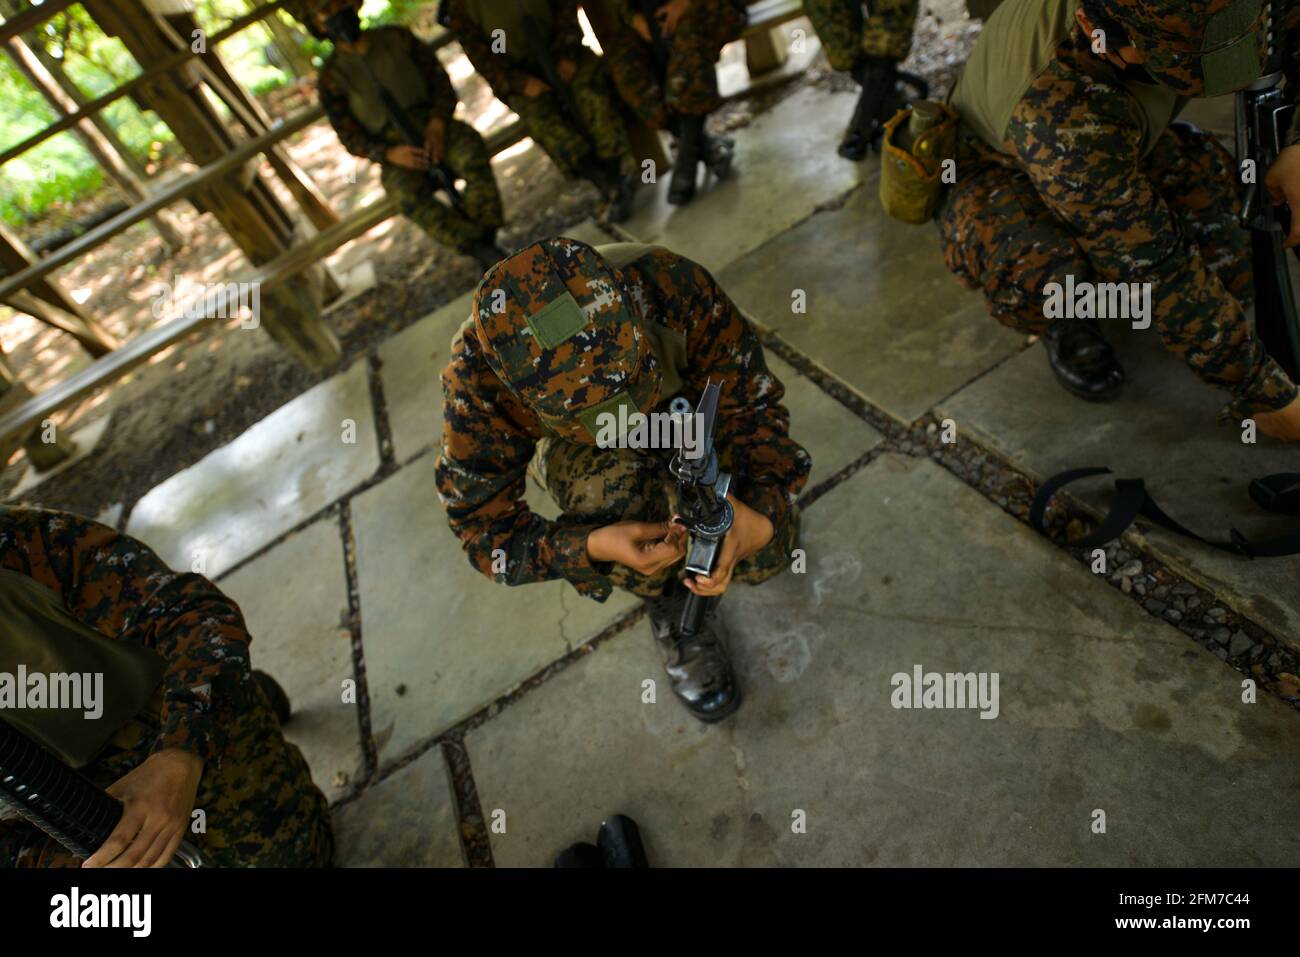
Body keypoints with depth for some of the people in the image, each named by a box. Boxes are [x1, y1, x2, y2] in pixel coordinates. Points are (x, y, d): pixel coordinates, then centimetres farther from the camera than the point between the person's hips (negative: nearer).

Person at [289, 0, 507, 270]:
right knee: (408, 195, -36)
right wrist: (389, 154, -18)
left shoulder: (398, 38, 10)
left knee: (472, 151, -33)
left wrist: (437, 124, -13)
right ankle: (487, 254, -33)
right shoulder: (332, 77, 5)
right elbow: (350, 138, 3)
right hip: (394, 153, -2)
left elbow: (441, 81, 8)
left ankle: (486, 239, -27)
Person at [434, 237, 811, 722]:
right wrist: (593, 546, -44)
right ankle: (672, 606, -3)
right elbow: (483, 524, -26)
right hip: (581, 453, -1)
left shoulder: (674, 285, -35)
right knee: (612, 495, -36)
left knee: (764, 553, -16)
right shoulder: (476, 376, -35)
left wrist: (761, 515, -41)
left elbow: (752, 403, -23)